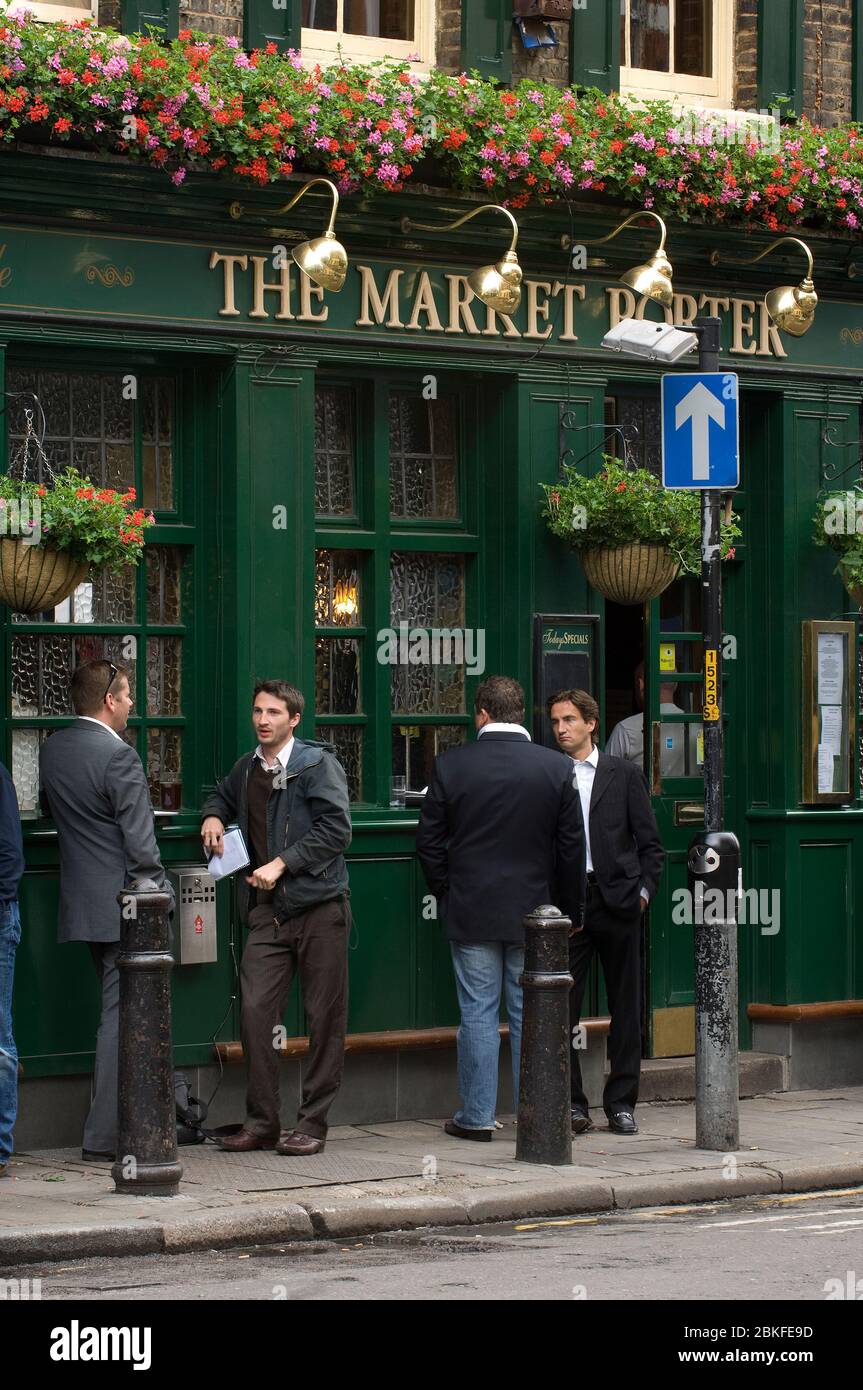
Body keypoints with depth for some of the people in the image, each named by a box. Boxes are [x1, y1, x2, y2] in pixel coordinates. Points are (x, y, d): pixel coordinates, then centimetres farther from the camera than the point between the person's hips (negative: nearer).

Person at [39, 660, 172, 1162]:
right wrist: (160, 895, -11)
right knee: (121, 1015, -4)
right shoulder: (119, 756, -17)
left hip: (84, 903, 8)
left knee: (118, 1012, 17)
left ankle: (115, 1127, 22)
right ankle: (105, 1138, -3)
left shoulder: (53, 749, 7)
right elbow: (141, 843, -18)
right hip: (124, 906, -8)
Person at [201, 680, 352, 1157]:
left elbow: (336, 829, -12)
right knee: (255, 1011, -3)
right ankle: (261, 1122, 6)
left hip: (318, 907, -5)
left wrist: (282, 863, -16)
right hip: (267, 911, 5)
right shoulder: (247, 768, 14)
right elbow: (223, 797, 36)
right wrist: (213, 817, 13)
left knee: (324, 1018, 1)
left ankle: (313, 1122, 9)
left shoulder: (318, 764, -6)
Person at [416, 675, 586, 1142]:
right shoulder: (556, 767, -2)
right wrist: (572, 909, 10)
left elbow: (429, 841, 0)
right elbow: (572, 846, 1)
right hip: (532, 911, 1)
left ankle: (477, 1116, 7)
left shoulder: (451, 765, -5)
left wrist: (446, 894, 13)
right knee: (530, 1015, 6)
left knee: (477, 1013, 4)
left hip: (471, 911, -1)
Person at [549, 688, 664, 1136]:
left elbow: (650, 843, 8)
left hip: (617, 901, 0)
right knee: (562, 1007, -2)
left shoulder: (625, 775, 7)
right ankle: (572, 1104, 7)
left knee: (625, 1007, 4)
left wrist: (643, 891, -3)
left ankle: (621, 1102, 12)